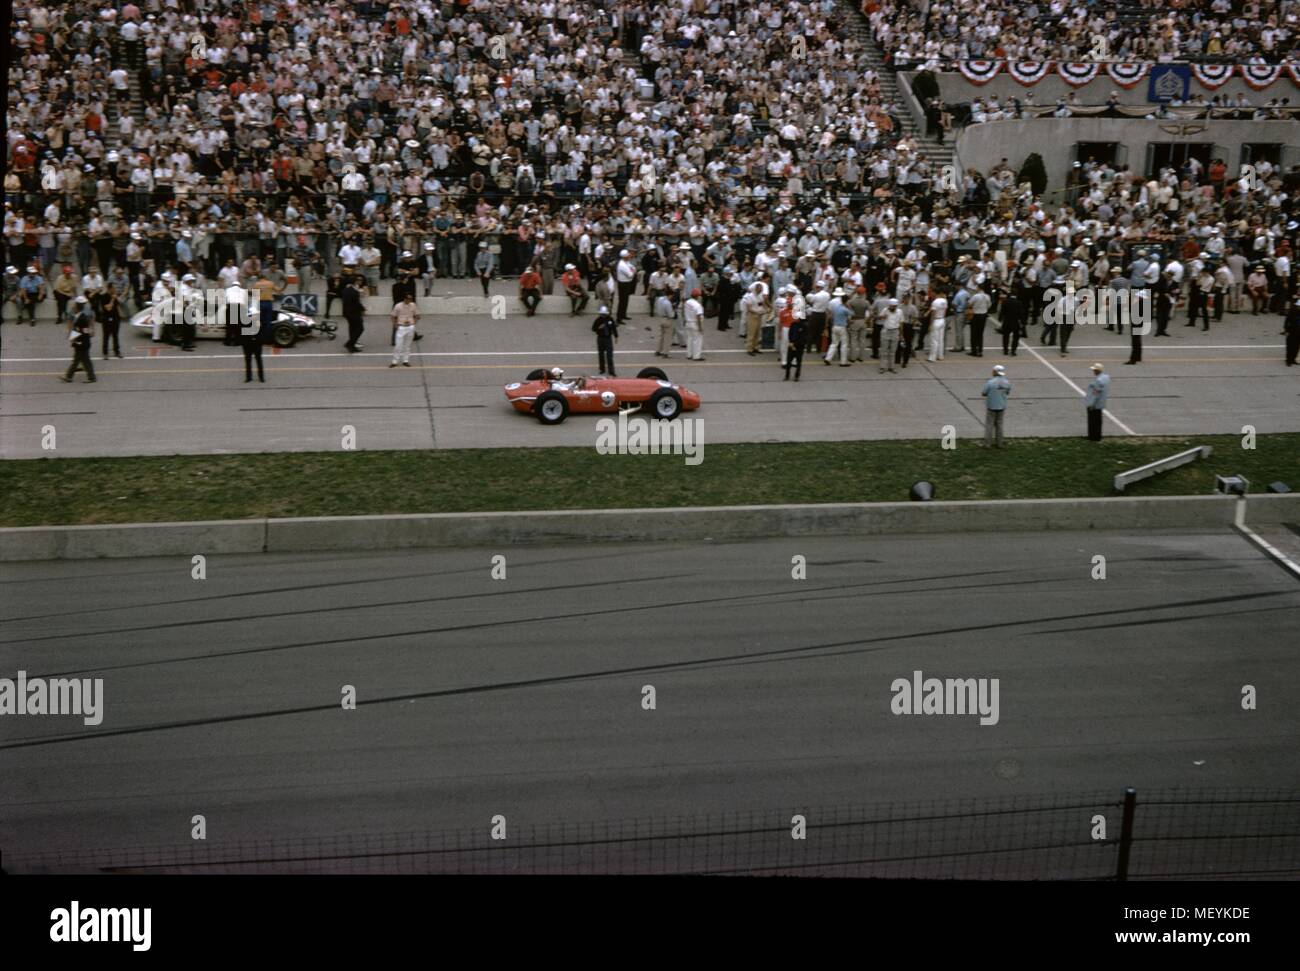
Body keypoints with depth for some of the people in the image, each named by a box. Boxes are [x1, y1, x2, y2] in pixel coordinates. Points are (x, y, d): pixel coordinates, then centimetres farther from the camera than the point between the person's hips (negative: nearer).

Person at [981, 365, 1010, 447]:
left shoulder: (990, 382, -21)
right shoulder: (1006, 382, -6)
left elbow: (984, 393, -11)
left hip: (991, 406, -4)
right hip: (1001, 406, 4)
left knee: (989, 425, 6)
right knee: (999, 425, 16)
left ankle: (987, 444, 8)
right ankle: (998, 443, 19)